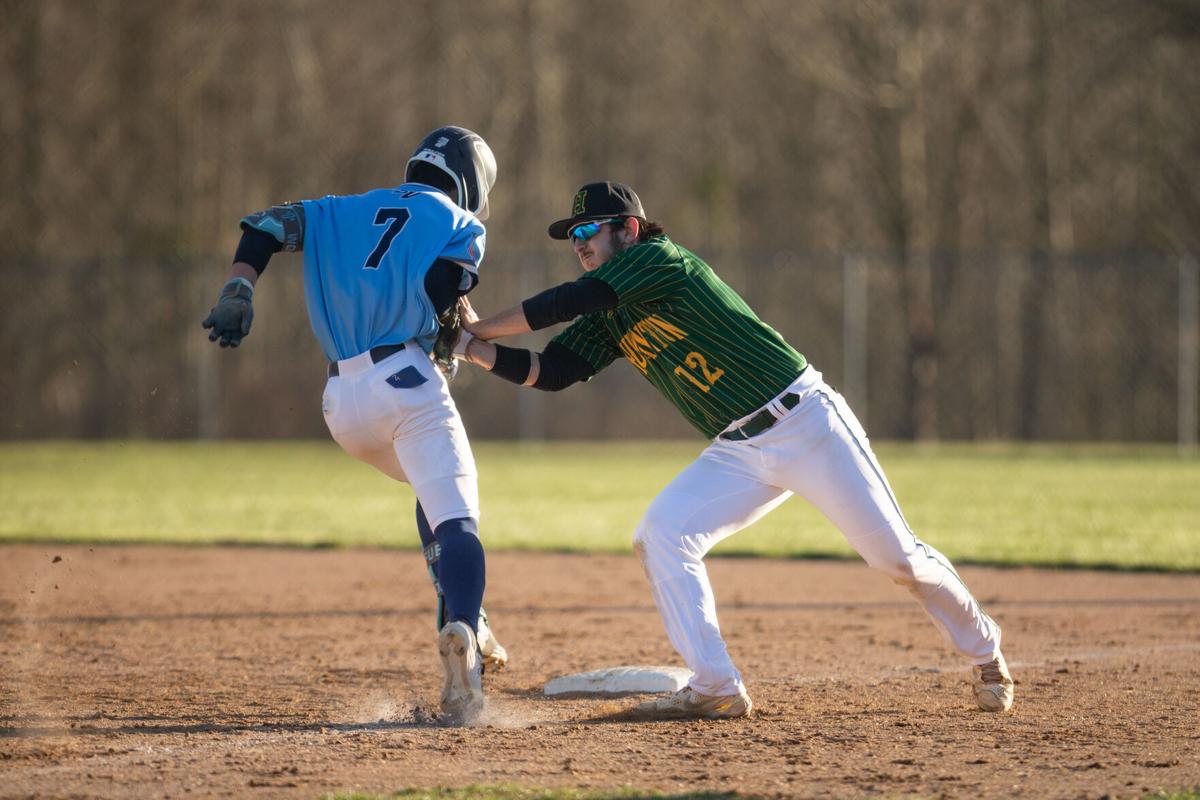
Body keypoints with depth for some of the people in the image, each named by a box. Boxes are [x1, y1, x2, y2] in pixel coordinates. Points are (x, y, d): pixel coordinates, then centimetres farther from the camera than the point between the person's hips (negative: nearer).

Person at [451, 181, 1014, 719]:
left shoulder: (658, 259, -12)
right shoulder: (608, 320, 11)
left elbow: (569, 300, -21)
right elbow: (549, 370, 3)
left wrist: (480, 329, -14)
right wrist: (474, 349, -11)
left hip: (808, 422, -7)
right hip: (738, 454, 7)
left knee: (898, 557, -3)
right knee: (661, 534, -14)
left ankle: (984, 653, 21)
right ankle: (715, 689, -11)